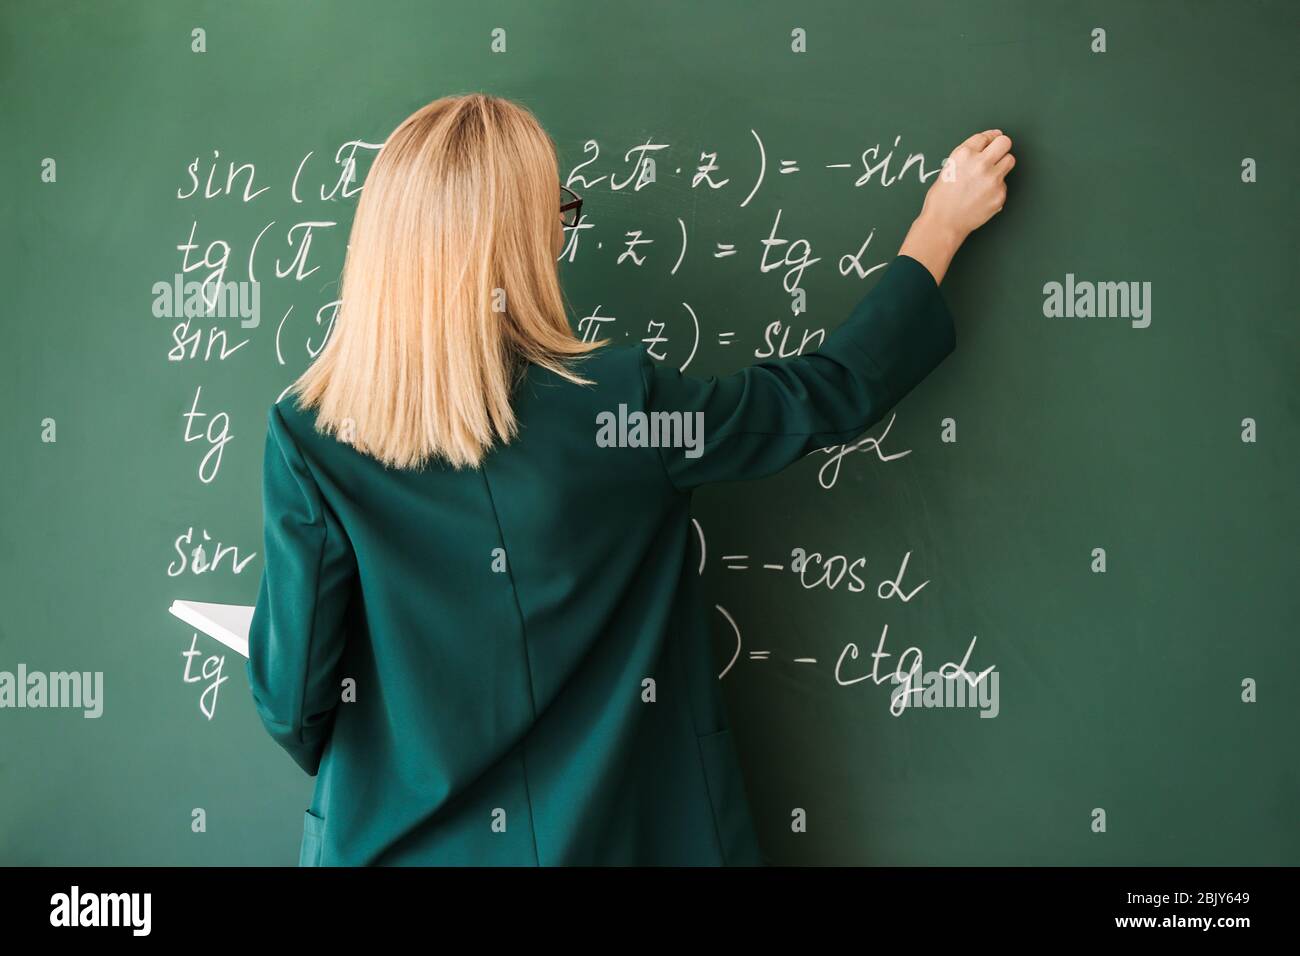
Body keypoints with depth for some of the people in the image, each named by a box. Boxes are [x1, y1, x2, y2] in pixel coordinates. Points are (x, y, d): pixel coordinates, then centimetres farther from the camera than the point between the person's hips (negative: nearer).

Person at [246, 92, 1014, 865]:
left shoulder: (309, 438, -15)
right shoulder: (616, 402, -17)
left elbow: (292, 694, -10)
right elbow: (828, 396, -4)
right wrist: (943, 225, 8)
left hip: (398, 836, 1)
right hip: (610, 828, 0)